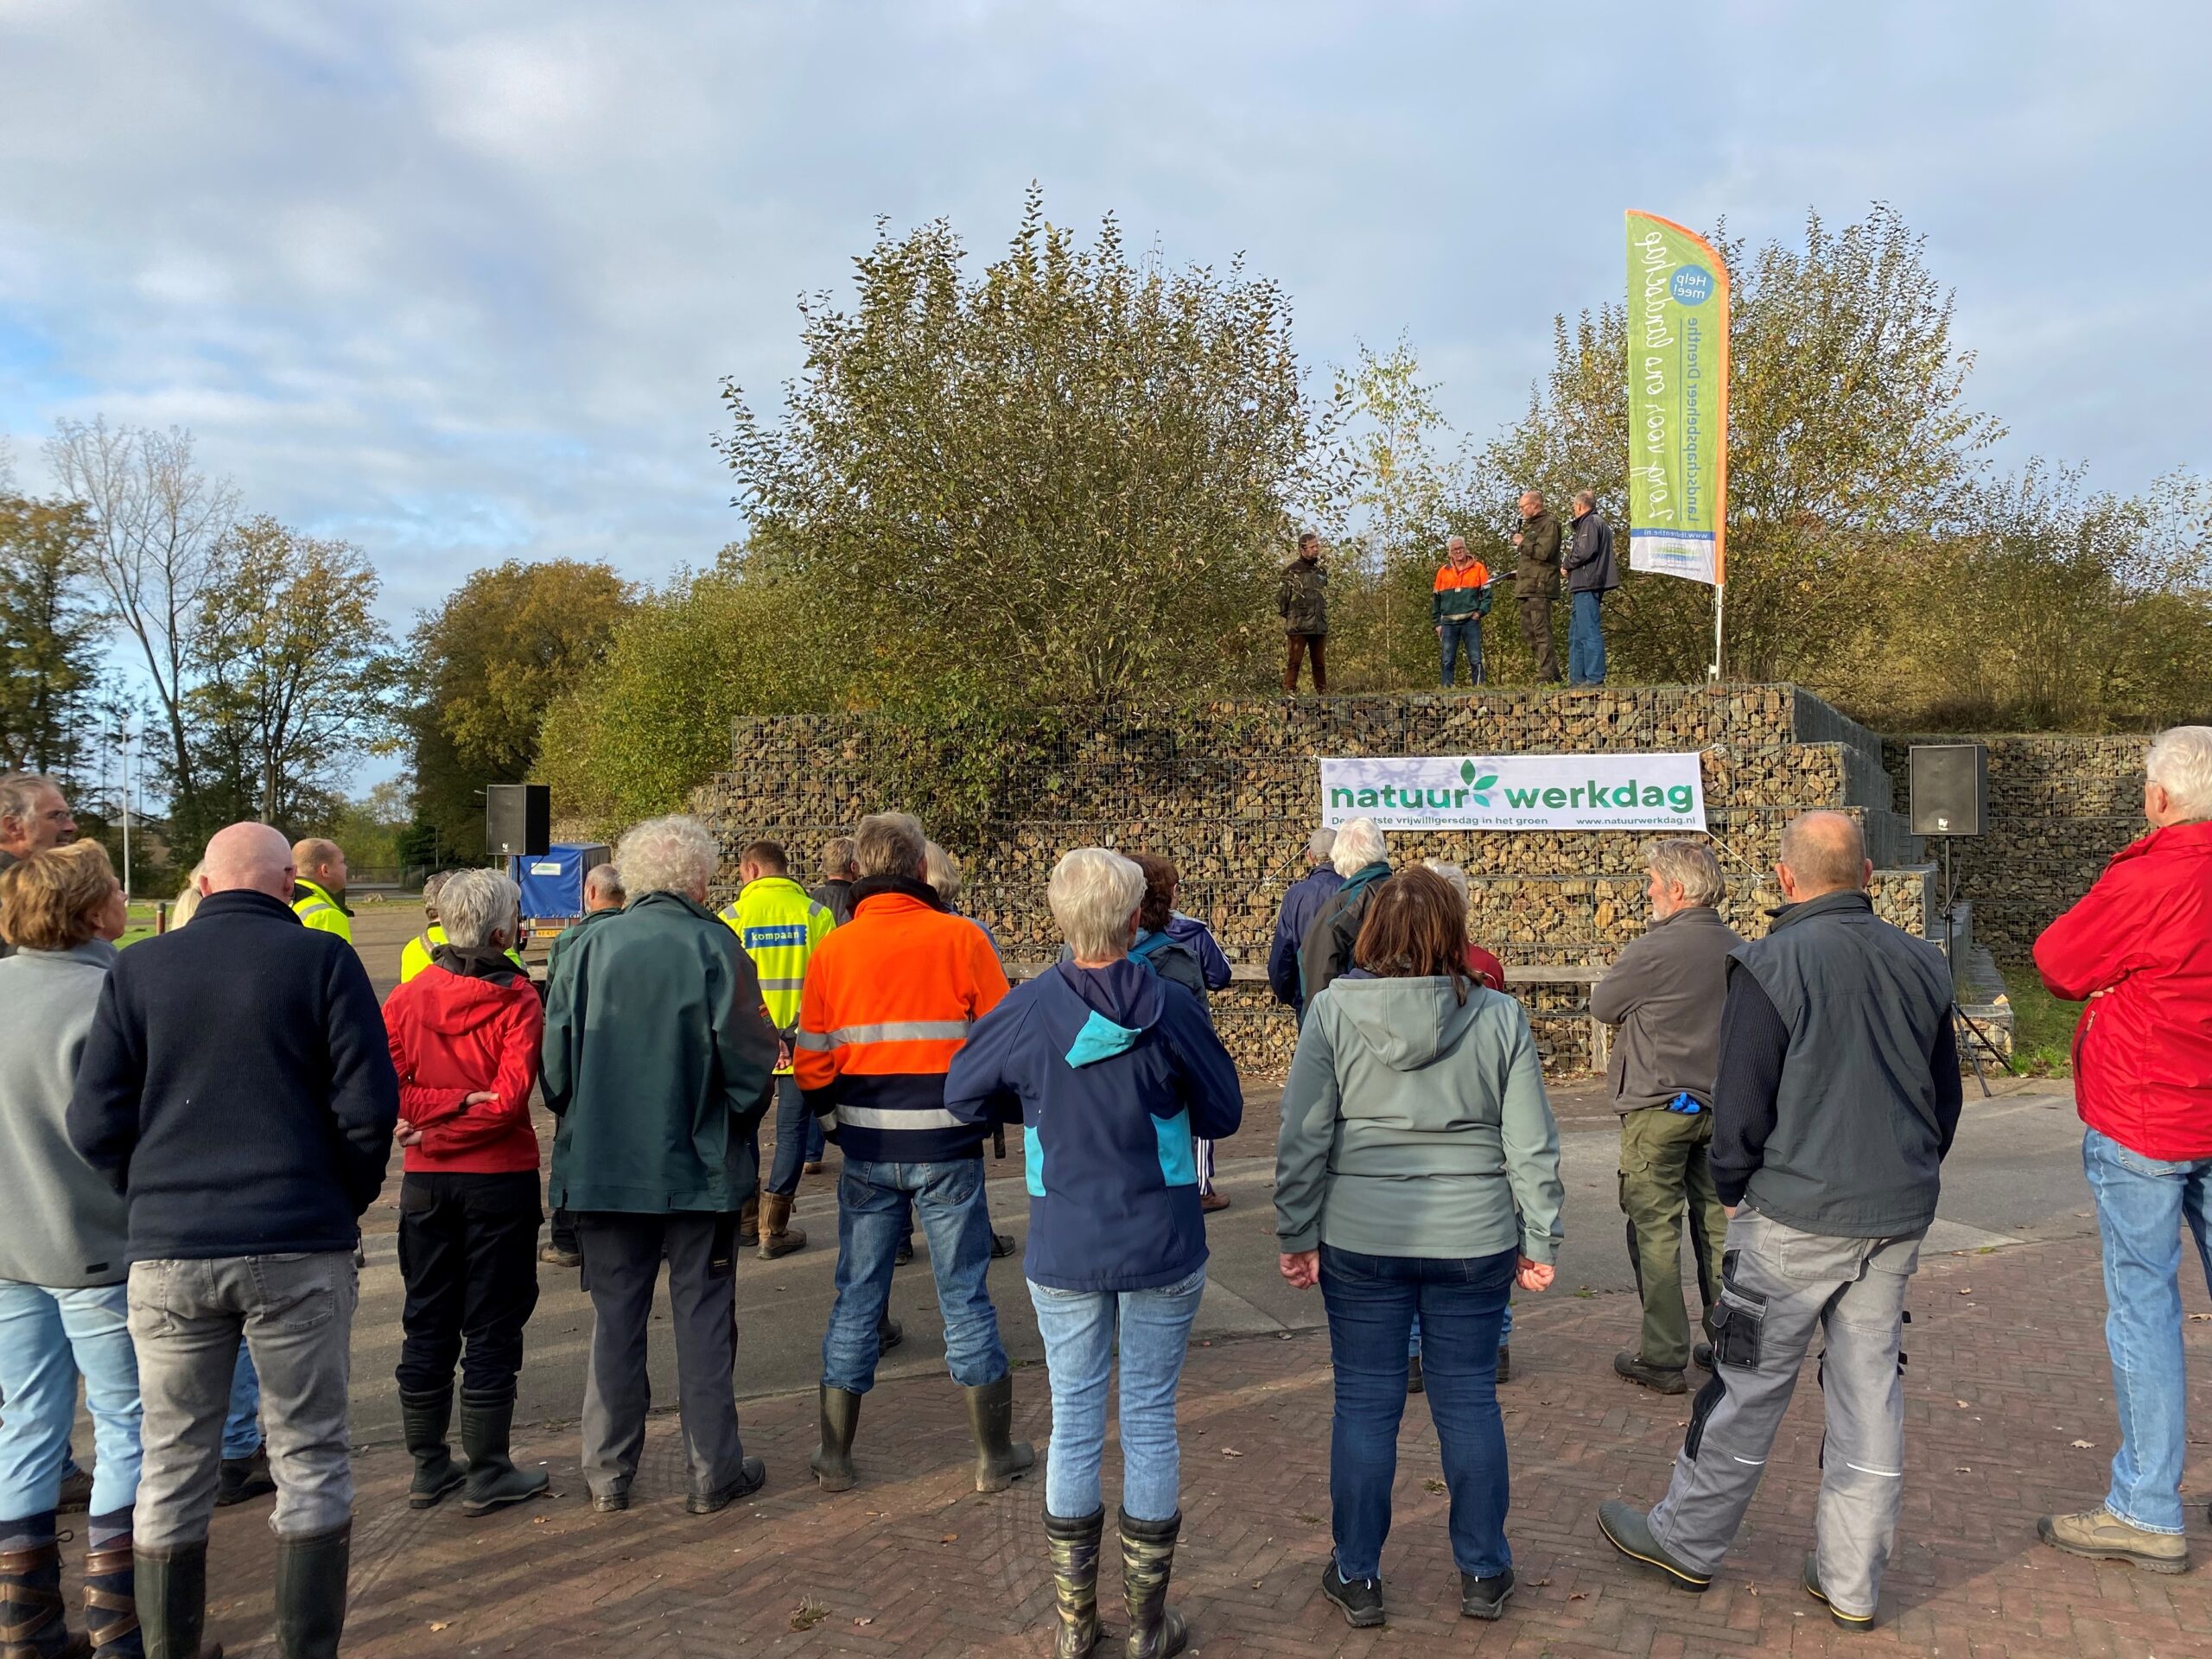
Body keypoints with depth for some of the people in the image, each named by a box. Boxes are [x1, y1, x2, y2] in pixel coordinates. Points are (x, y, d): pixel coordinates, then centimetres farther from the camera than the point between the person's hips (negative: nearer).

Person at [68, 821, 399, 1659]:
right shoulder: (322, 959, -5)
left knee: (172, 1467, 15)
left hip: (169, 1253, 3)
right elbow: (369, 1104, -9)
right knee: (310, 1462, 8)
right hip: (300, 1246, -3)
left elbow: (95, 1122, 2)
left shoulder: (137, 969, 4)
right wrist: (348, 1198, 6)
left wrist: (154, 1197, 16)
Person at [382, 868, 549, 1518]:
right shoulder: (517, 999, -13)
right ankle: (487, 1475, 13)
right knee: (492, 1327, 6)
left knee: (426, 1324, 15)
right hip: (500, 1178, -4)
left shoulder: (408, 997, -1)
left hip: (426, 1180, 4)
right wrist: (466, 1108, -9)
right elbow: (509, 1097, -20)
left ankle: (429, 1467, 25)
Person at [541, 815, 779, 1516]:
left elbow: (556, 1064, -1)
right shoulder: (714, 947, -11)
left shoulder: (587, 948, -3)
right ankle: (712, 1472, 18)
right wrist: (736, 1124, 8)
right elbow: (749, 1063, -11)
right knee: (703, 1317, 9)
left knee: (615, 1318, 14)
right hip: (700, 1168, -2)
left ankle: (608, 1473, 23)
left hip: (603, 1166, 3)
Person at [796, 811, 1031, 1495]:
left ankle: (835, 1456, 23)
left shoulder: (832, 951, 0)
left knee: (856, 1300, 14)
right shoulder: (962, 938, -7)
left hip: (865, 1151, 2)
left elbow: (813, 1068, 2)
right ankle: (995, 1455, 20)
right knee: (965, 1298, 9)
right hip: (947, 1150, -2)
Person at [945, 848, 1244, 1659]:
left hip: (1064, 1252, 1)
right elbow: (1223, 1114, -3)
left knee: (1074, 1422, 13)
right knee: (1151, 1420, 11)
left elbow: (962, 1092, 1)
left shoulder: (1029, 1008, -12)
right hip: (1164, 1252, -1)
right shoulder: (1171, 1008, -14)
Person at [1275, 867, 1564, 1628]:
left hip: (1360, 1240, -1)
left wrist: (1297, 1235, 2)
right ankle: (1483, 1573, 28)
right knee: (1469, 1401, 14)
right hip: (1473, 1241, 1)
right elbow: (1532, 1146, -1)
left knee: (1365, 1403, 10)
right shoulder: (1499, 1017, -3)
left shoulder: (1332, 1010, -6)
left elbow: (1302, 1137, -6)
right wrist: (1538, 1241, 8)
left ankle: (1357, 1577, 22)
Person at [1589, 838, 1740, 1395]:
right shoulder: (1737, 949, 5)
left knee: (1655, 1229, 1)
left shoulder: (1651, 952, -17)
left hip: (1658, 1106, -7)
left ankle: (1663, 1359, 5)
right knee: (1717, 1224, 14)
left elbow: (1602, 1006, -2)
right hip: (1720, 1103, 7)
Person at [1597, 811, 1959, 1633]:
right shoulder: (1921, 964, 4)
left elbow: (1741, 1102, -14)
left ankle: (1686, 1541, 22)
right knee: (1870, 1388, 12)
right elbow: (1946, 1097, 12)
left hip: (1797, 1216, -6)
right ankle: (1850, 1581, 21)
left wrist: (1733, 1187, 2)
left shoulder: (1773, 963, -14)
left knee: (1749, 1382, 6)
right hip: (1898, 1218, 6)